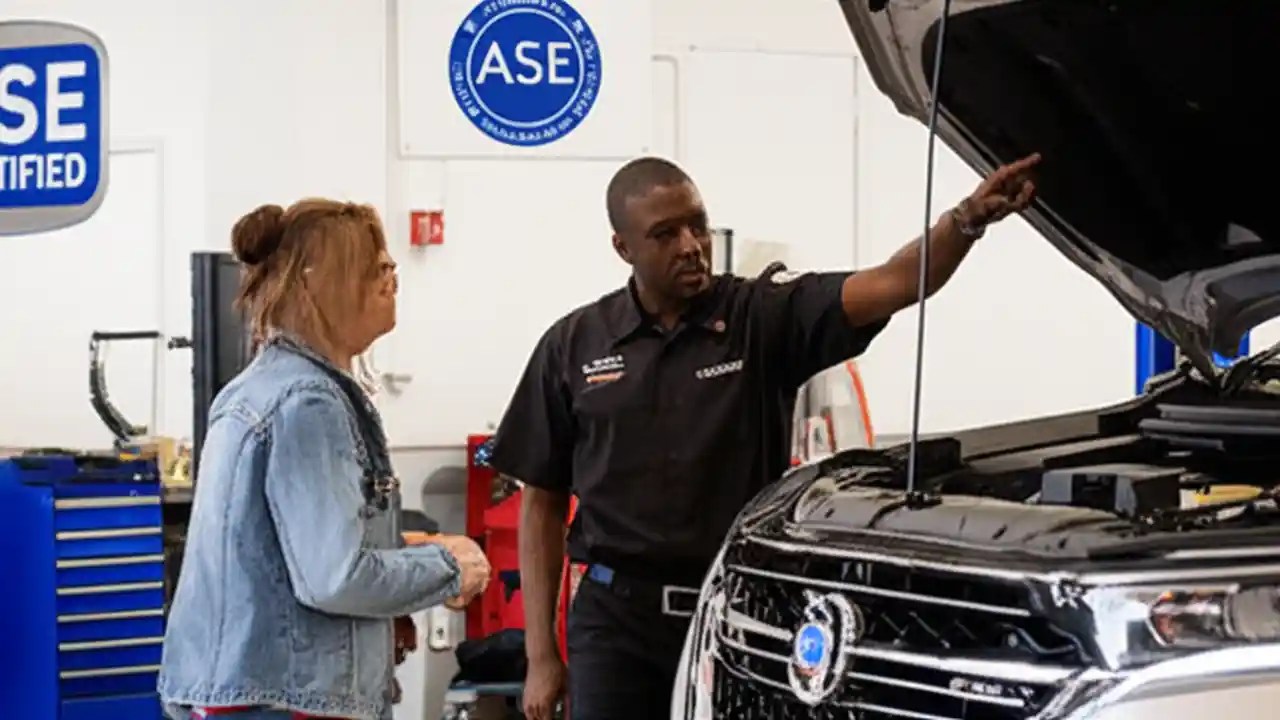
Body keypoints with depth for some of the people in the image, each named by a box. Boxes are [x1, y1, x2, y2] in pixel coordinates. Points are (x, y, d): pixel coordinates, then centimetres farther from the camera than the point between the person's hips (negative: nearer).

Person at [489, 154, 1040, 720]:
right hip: (617, 618, 0)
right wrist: (540, 654, 2)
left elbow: (892, 287, -16)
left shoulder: (765, 317, 0)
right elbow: (542, 501, 7)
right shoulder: (573, 347, 3)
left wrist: (966, 219, -36)